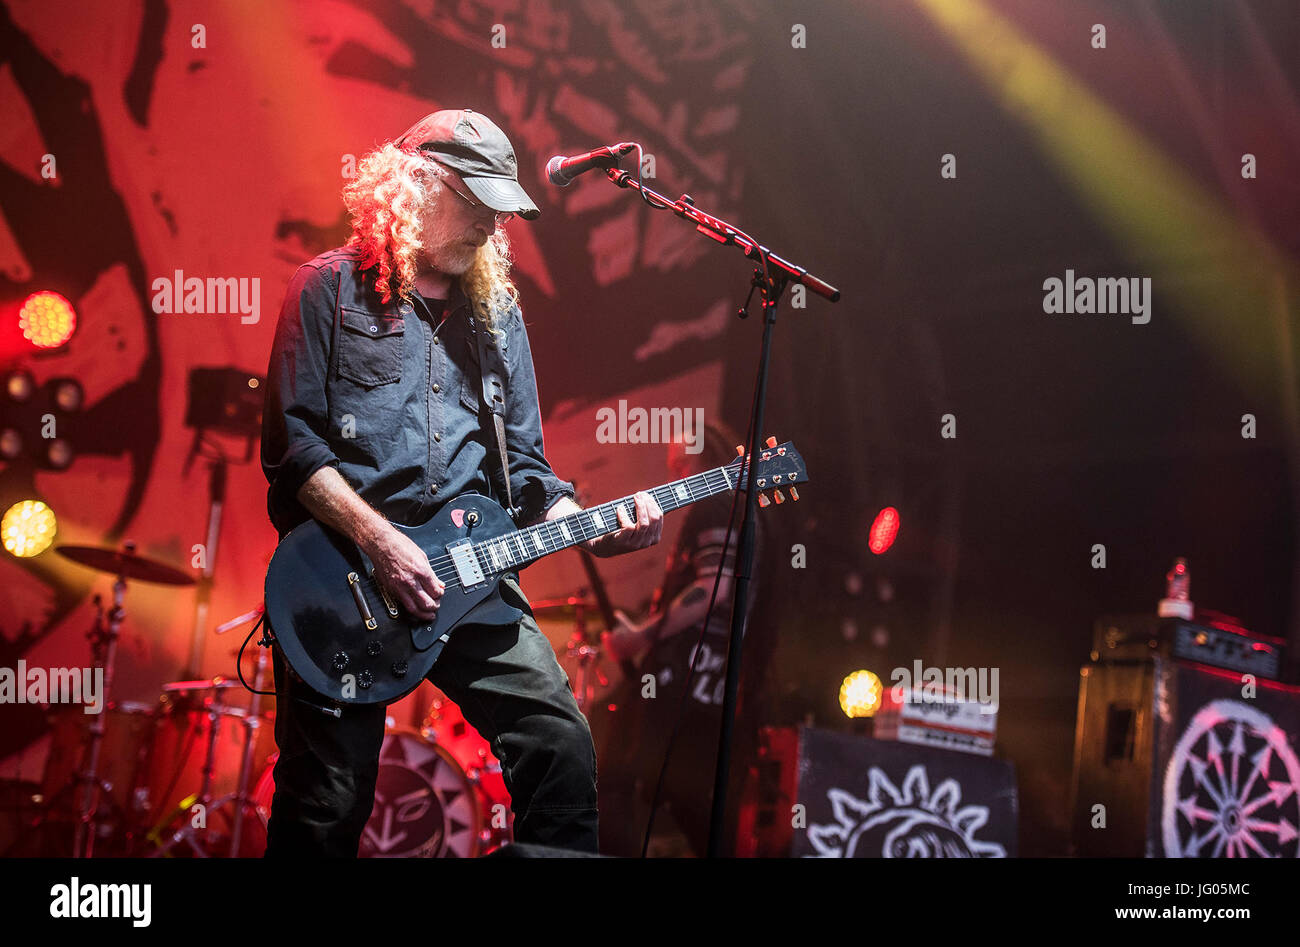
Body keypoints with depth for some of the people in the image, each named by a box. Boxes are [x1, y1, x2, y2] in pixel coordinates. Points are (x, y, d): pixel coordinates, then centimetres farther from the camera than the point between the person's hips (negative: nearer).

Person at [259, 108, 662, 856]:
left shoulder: (496, 310, 18)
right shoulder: (331, 289, 2)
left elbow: (524, 466, 17)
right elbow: (291, 442, -6)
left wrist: (594, 530, -2)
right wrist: (379, 540, -16)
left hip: (466, 575, 5)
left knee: (562, 744, -8)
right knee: (326, 804, -3)